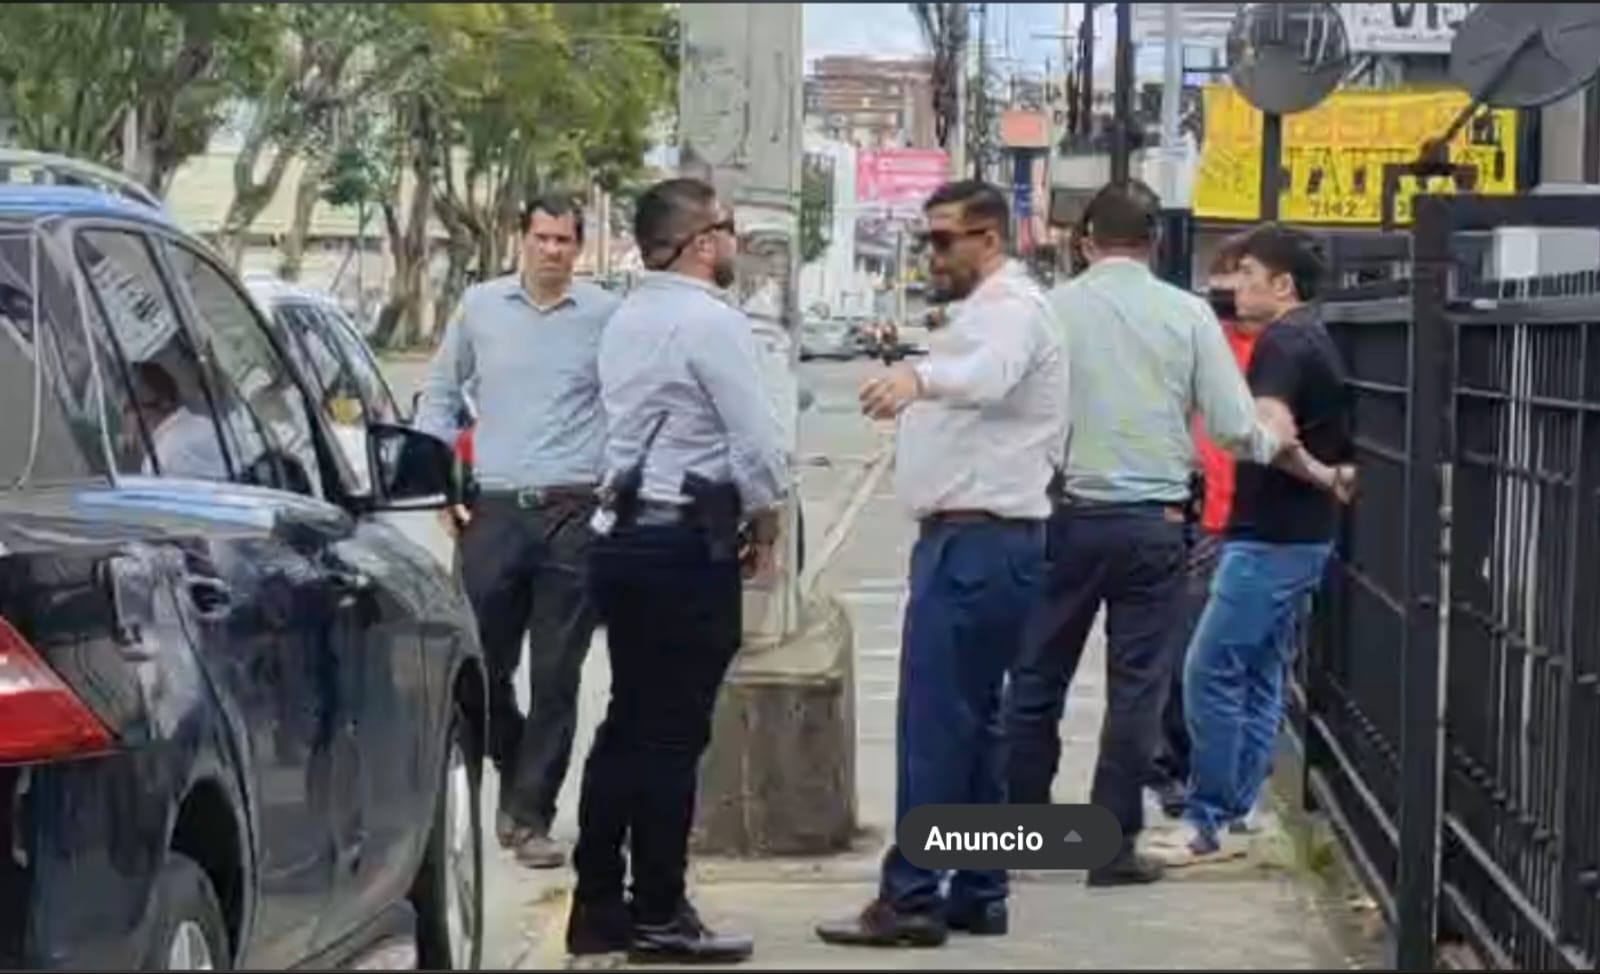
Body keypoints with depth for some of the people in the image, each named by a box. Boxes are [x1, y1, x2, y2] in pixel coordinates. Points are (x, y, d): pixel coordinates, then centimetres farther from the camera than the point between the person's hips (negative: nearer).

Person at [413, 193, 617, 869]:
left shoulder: (604, 316, 3)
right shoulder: (481, 306, 9)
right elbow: (440, 395, 17)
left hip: (573, 515, -2)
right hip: (493, 510, 2)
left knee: (556, 678, -1)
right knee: (481, 665, 4)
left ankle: (531, 817, 5)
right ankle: (515, 771, 30)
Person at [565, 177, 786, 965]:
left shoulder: (627, 320, 14)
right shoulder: (710, 321, -14)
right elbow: (756, 439, -15)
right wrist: (764, 524, 1)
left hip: (624, 535, 9)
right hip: (688, 544, -9)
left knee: (626, 725, 12)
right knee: (672, 736, -3)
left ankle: (598, 908, 15)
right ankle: (657, 917, 2)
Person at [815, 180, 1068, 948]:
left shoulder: (1010, 308, -14)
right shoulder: (986, 309, 21)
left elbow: (990, 373, -38)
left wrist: (919, 378, -56)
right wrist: (909, 375, 16)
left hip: (976, 542, -11)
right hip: (969, 538, 11)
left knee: (933, 723, -11)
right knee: (972, 721, 13)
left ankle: (910, 899, -9)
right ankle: (977, 893, 19)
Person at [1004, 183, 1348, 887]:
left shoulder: (1053, 308, -5)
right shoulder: (1187, 315, -3)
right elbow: (1233, 428, -2)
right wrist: (1276, 441, 18)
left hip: (1068, 514, 0)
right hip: (1152, 522, 0)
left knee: (1037, 678, 12)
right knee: (1137, 685, 7)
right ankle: (1116, 843, 9)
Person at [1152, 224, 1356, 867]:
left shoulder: (1282, 341, -14)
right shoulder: (1313, 340, 17)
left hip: (1270, 537, -10)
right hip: (1299, 533, 10)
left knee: (1211, 672, -8)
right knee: (1258, 678, 11)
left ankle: (1206, 824, -5)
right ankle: (1228, 817, 15)